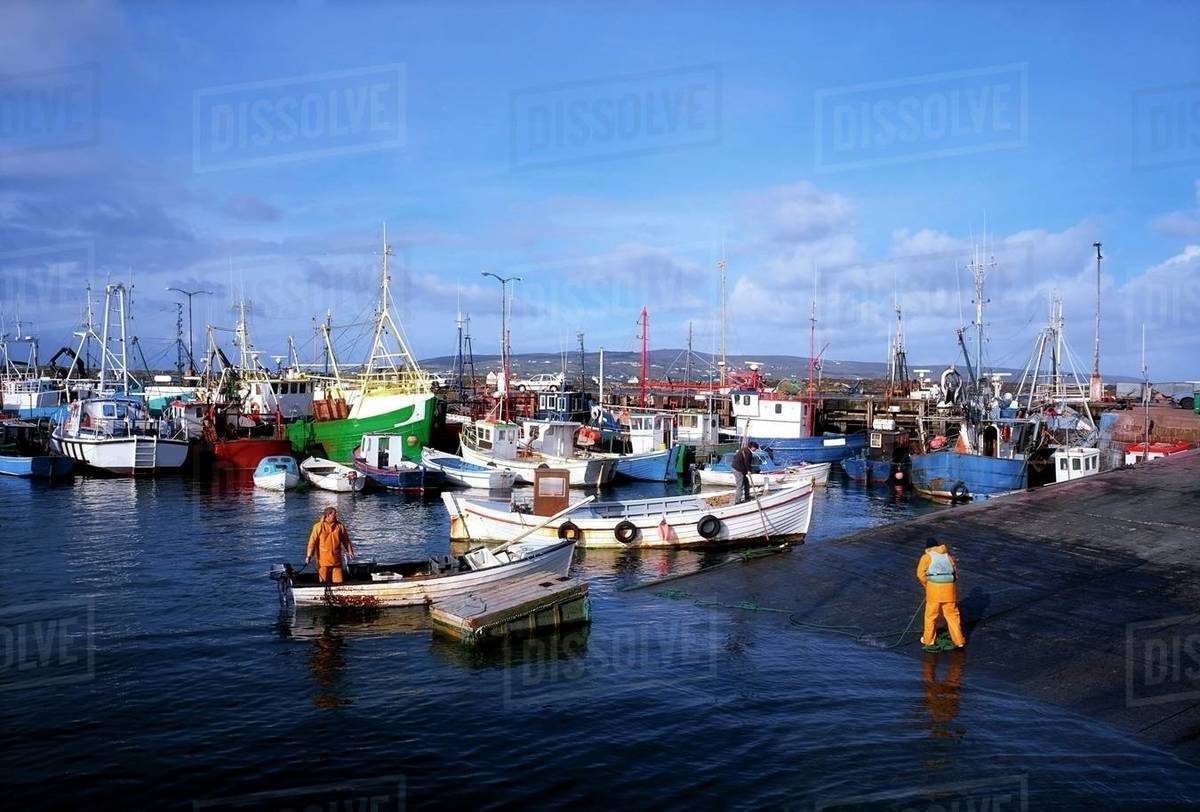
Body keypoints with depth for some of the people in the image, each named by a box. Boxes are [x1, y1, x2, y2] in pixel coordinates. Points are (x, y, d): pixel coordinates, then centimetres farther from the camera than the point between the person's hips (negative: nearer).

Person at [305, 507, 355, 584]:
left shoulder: (340, 526, 6)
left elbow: (346, 540, 12)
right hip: (323, 560, -3)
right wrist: (309, 555, -11)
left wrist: (350, 552, 8)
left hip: (336, 560, 3)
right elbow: (313, 541, -6)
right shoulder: (318, 526, -4)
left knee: (338, 582, 3)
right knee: (324, 582, 2)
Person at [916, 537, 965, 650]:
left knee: (931, 615, 12)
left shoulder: (927, 557, 3)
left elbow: (921, 574, -4)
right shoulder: (949, 556, 15)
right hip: (949, 588, 3)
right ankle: (959, 641, 18)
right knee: (952, 615, 13)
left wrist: (926, 585, 10)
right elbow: (956, 573, 13)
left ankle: (928, 640, 22)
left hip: (934, 588, -3)